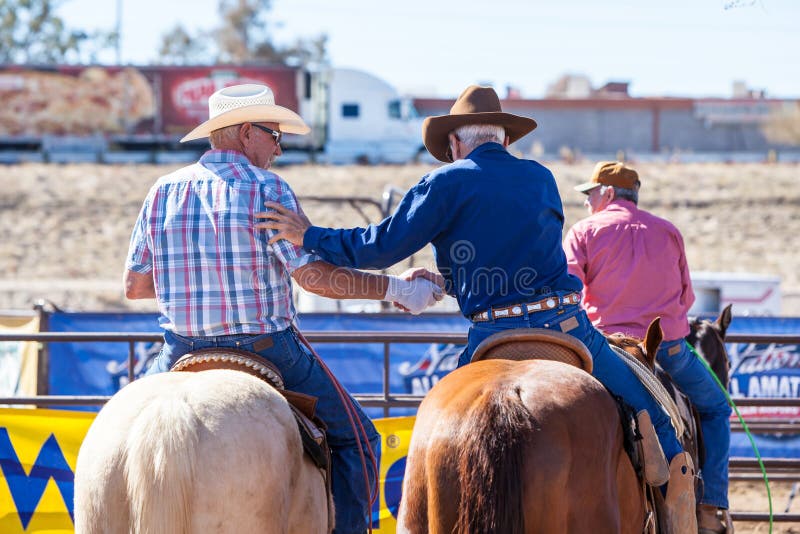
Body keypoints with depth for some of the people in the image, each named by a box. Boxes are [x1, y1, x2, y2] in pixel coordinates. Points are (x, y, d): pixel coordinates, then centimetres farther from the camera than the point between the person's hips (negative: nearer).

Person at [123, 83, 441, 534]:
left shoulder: (163, 191, 5)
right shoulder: (266, 188, -9)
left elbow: (134, 286, 8)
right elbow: (314, 275, -14)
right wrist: (394, 289, -7)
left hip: (182, 354, 5)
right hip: (266, 349, -4)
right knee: (355, 438, 10)